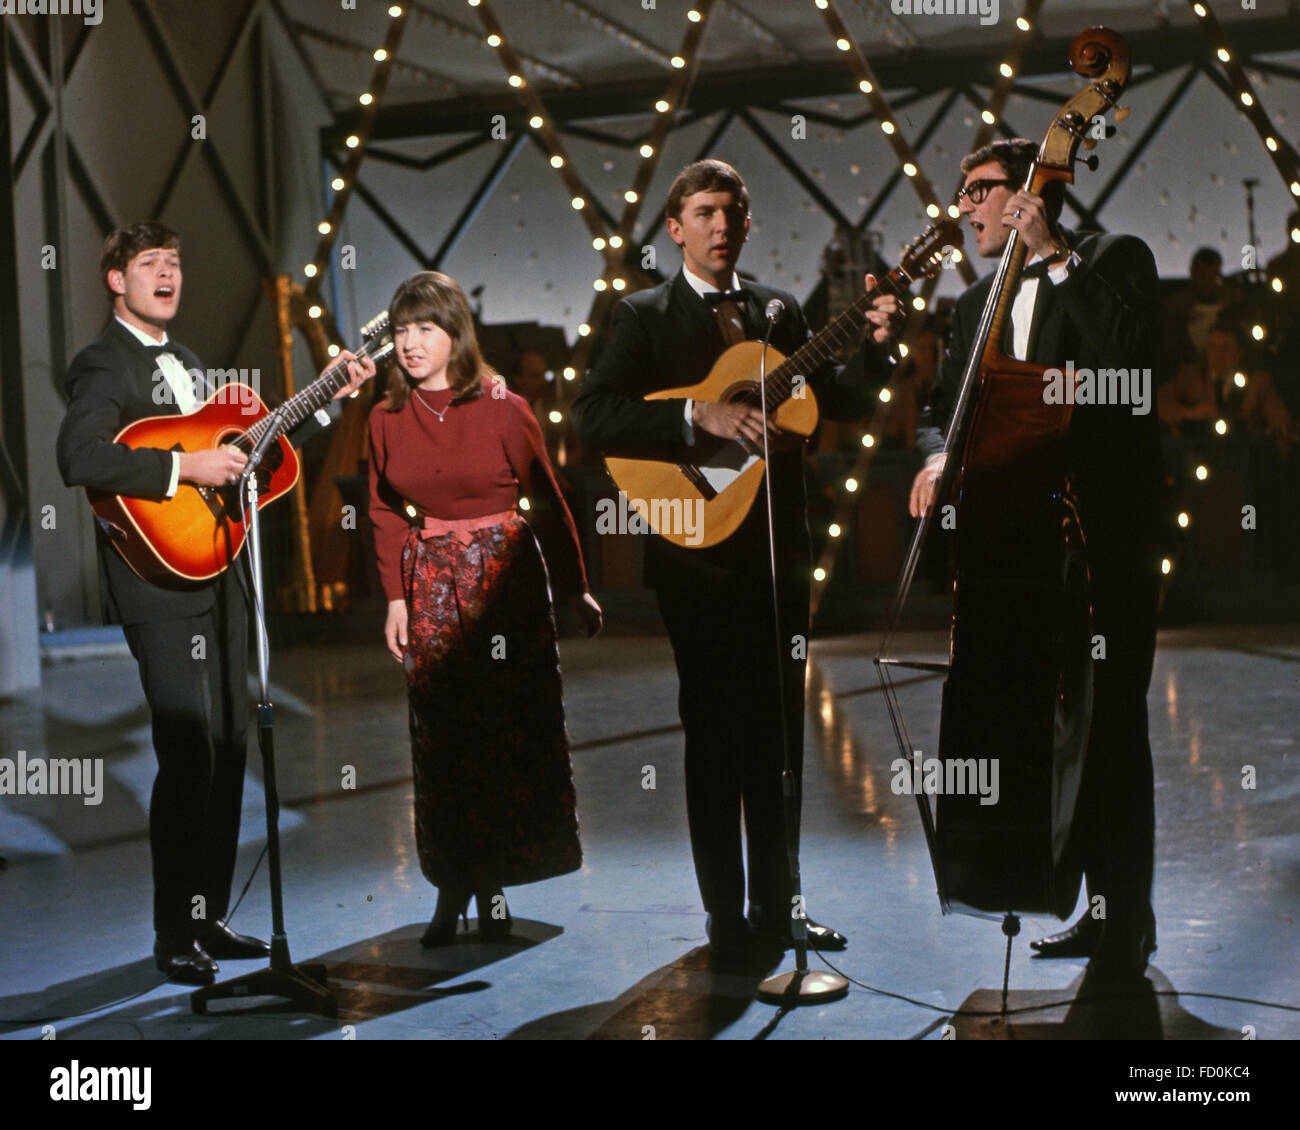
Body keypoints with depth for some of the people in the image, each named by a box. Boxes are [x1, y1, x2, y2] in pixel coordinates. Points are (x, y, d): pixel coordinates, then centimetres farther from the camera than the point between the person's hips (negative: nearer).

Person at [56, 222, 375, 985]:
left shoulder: (188, 365, 20)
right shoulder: (105, 365, -8)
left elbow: (247, 447, 24)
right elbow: (80, 459, -25)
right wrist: (186, 469, -27)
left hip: (218, 577, 9)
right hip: (162, 585, -9)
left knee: (229, 749, 10)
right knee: (189, 754, -11)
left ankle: (211, 918, 20)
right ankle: (175, 938, -2)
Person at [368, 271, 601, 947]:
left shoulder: (503, 408, -5)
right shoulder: (387, 418, 4)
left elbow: (549, 501, 0)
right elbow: (387, 516, 10)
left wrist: (575, 590, 1)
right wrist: (396, 596, 1)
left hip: (503, 578, -2)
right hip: (430, 585, 2)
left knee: (513, 730, -2)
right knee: (439, 738, 2)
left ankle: (493, 883, 11)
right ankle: (453, 886, 11)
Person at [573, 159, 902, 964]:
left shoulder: (779, 310, 13)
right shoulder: (644, 317, -2)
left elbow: (845, 404, 11)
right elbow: (594, 417, -16)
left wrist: (873, 344, -7)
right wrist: (701, 418, -25)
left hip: (780, 549, 5)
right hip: (699, 553, -5)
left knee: (778, 735, 11)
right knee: (716, 736, -2)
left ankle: (777, 905, 23)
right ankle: (728, 920, 7)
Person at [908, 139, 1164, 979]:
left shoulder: (1114, 261, 0)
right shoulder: (979, 303, 19)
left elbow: (1129, 359, -19)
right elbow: (944, 408, 19)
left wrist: (1056, 258, -17)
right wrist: (940, 456, -4)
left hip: (1107, 535, -7)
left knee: (1110, 721, -9)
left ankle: (1127, 924, -3)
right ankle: (1110, 909, 19)